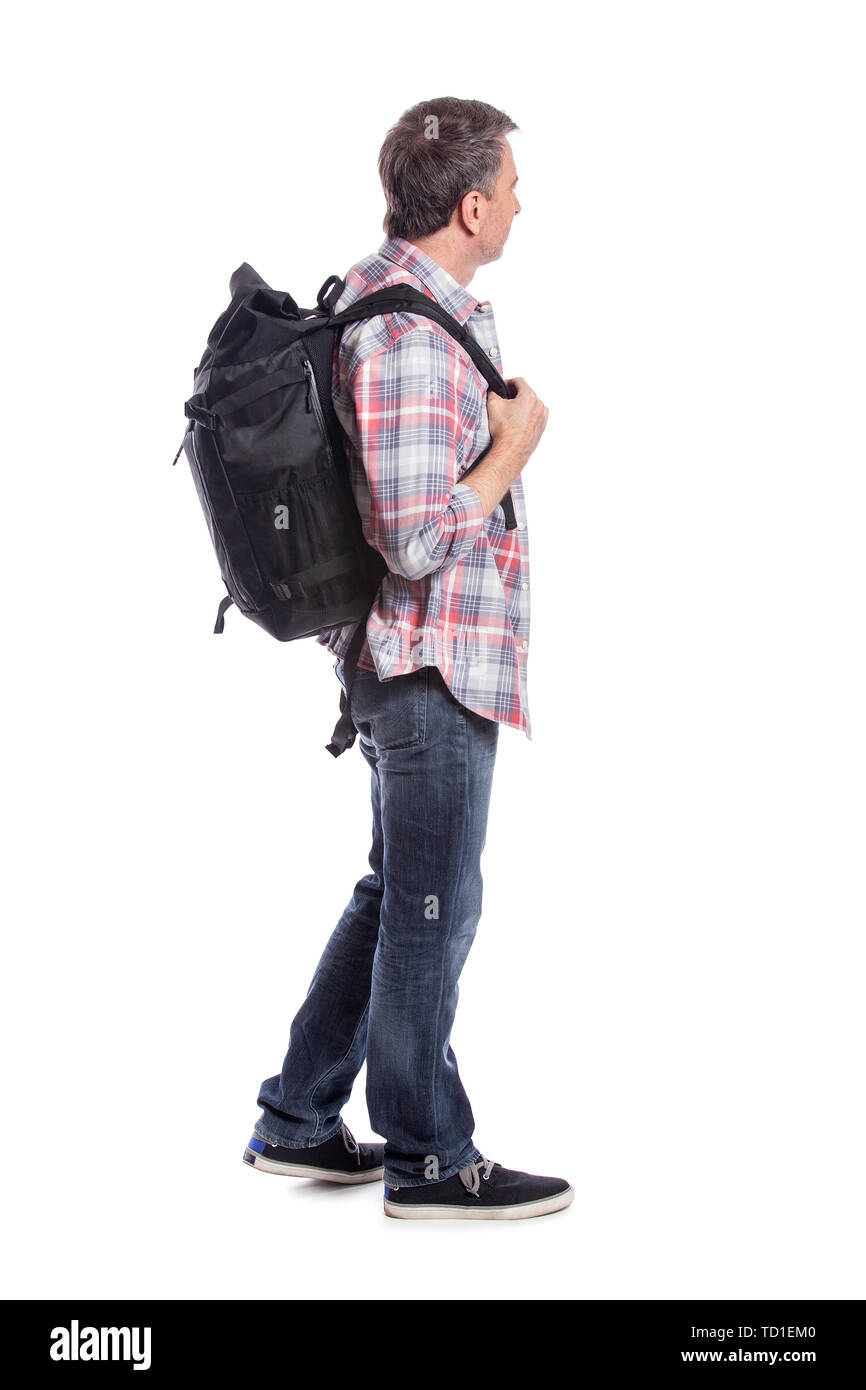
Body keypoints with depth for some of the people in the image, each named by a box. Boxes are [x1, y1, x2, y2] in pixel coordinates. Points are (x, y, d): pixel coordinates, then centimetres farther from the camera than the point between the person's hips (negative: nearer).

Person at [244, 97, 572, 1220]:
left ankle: (298, 1123, 27)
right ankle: (429, 1159, 17)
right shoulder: (410, 337, -22)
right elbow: (417, 544, -26)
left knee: (397, 896, 18)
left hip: (409, 662, 10)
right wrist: (517, 446, -15)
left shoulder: (384, 292, 11)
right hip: (432, 663, -10)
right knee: (433, 910, 2)